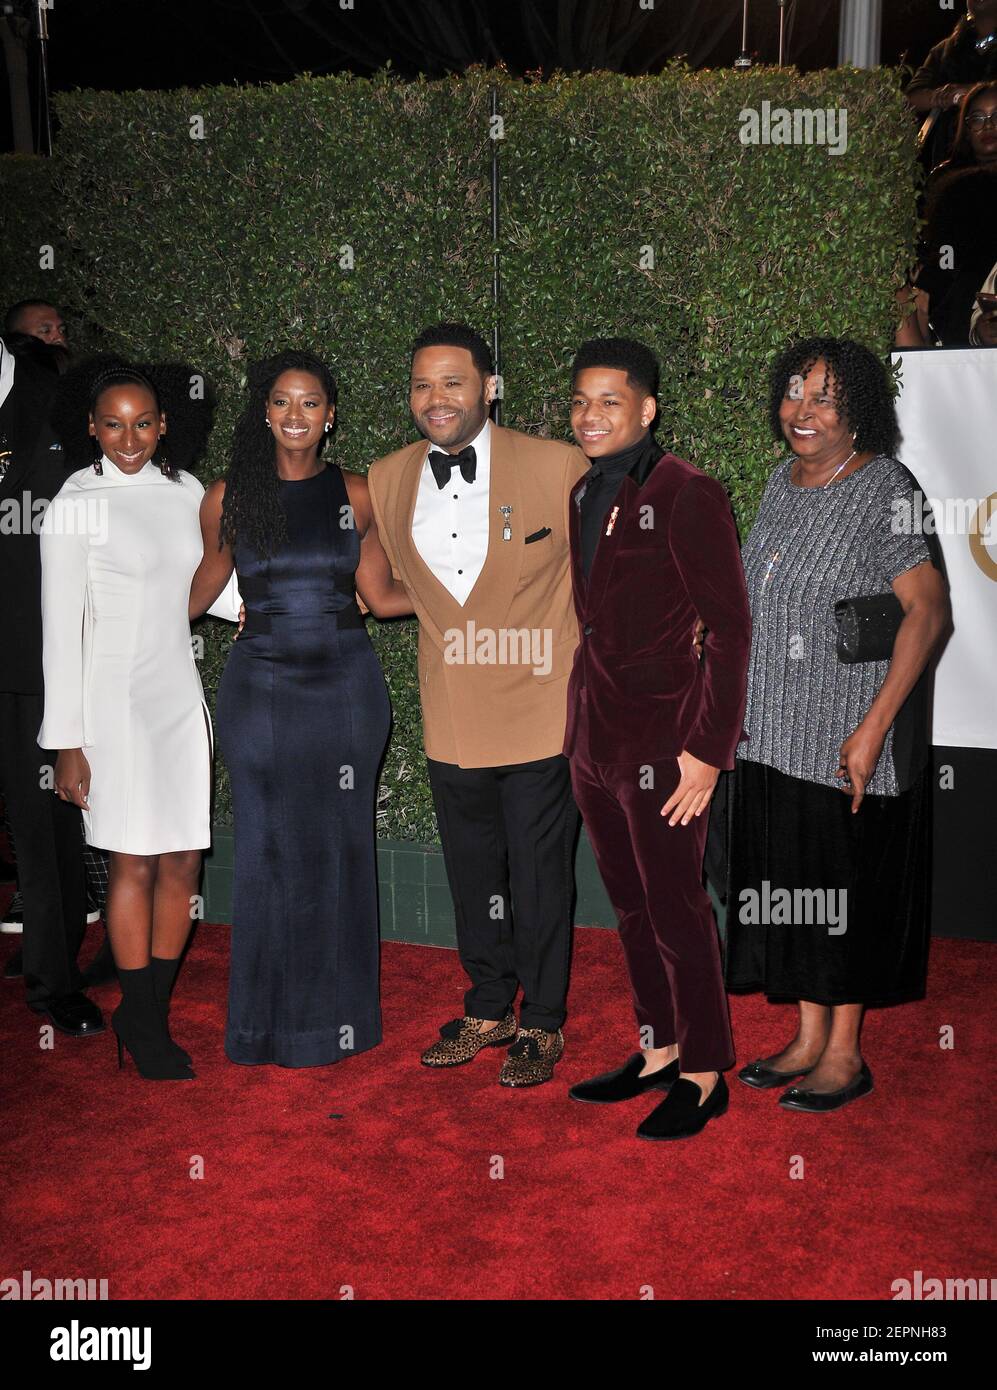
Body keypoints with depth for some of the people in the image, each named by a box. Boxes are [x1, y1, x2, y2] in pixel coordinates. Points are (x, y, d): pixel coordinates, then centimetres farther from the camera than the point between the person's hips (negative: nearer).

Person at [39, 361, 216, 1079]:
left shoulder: (186, 491, 8)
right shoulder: (78, 502, -6)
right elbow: (62, 627, -8)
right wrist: (68, 742, -10)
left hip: (181, 695, 5)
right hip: (115, 698, -5)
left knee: (183, 860, 6)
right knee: (135, 862, 2)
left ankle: (153, 1012, 21)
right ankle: (140, 1021, 18)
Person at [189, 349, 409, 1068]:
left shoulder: (356, 495, 3)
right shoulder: (228, 497, 2)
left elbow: (380, 594, 8)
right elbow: (201, 591, 11)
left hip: (345, 685, 1)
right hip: (261, 688, 0)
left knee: (341, 846, 7)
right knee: (270, 851, 5)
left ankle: (337, 1016, 23)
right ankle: (272, 1020, 21)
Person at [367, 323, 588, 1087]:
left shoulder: (558, 467, -10)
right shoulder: (386, 480, 2)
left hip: (540, 716, -4)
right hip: (452, 724, 4)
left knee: (540, 879, 8)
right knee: (473, 879, 18)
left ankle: (542, 1025, 28)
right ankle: (488, 1009, 37)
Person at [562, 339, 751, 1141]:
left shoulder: (686, 496, -12)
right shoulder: (586, 495, 11)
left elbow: (731, 628, -14)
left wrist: (709, 750, -17)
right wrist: (581, 723, 13)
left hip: (660, 743, -7)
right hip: (593, 737, 8)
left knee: (676, 911, 3)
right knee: (630, 906, 16)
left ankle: (704, 1075, 19)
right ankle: (658, 1053, 30)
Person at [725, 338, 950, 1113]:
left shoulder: (885, 490, -14)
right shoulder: (783, 482, 9)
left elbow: (928, 610, -20)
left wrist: (874, 728, -25)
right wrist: (737, 707, 16)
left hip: (849, 738, -7)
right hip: (775, 731, 8)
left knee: (845, 890, 4)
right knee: (786, 886, 14)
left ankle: (845, 1054, 21)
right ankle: (809, 1038, 30)